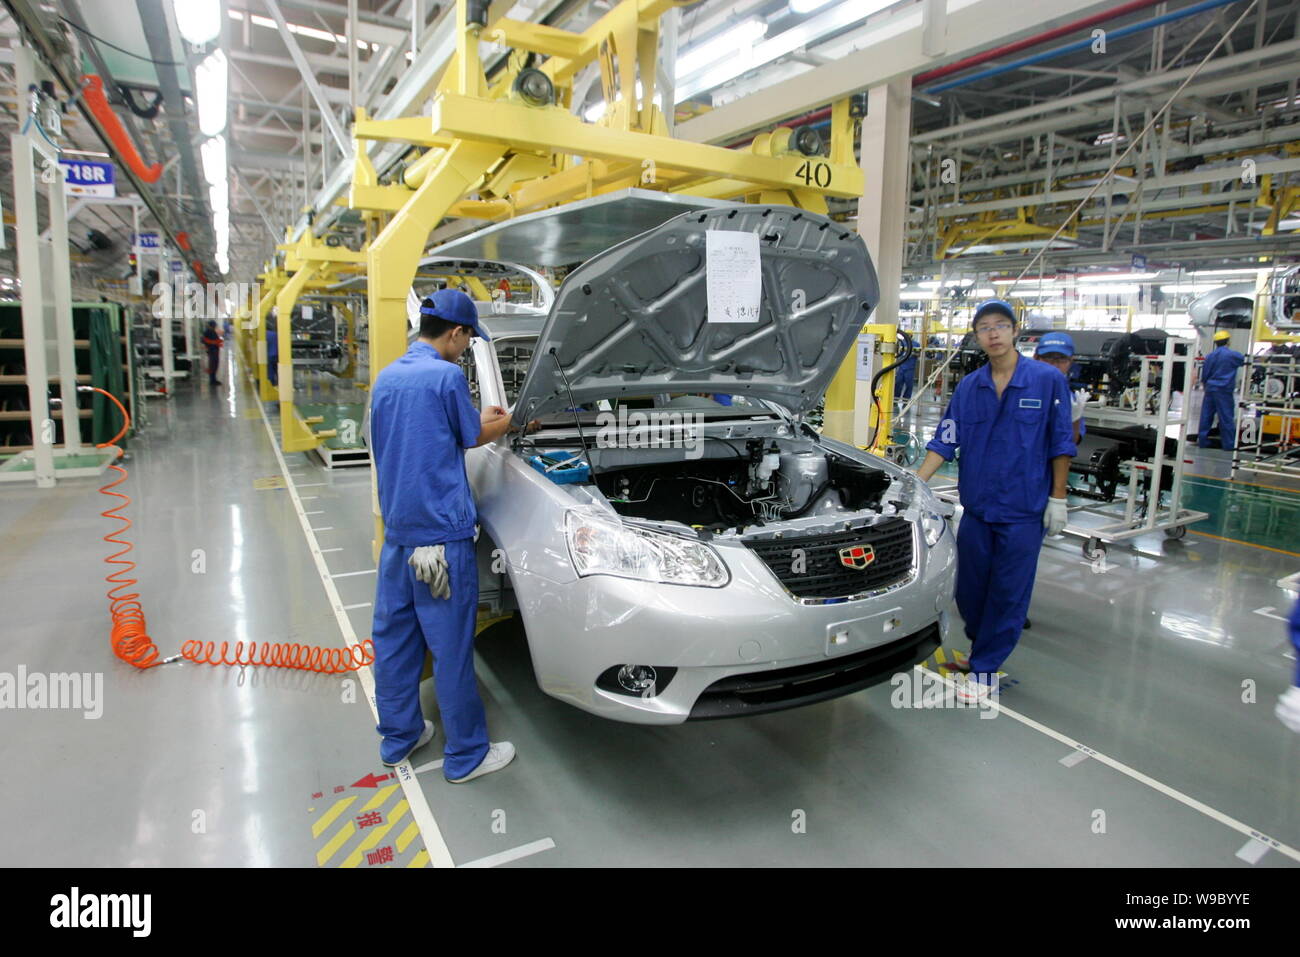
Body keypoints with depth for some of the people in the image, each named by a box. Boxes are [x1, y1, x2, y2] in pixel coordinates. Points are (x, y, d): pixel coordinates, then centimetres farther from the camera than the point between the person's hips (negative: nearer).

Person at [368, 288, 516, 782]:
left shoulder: (385, 378, 10)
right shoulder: (447, 376, -12)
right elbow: (473, 438, 0)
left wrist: (478, 422, 22)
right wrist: (503, 422, 20)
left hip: (396, 530, 8)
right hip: (441, 532, -8)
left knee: (393, 636, 15)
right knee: (450, 644, 2)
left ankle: (398, 738, 31)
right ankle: (465, 755, 15)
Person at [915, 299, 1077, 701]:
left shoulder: (1048, 380, -5)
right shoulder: (968, 387, 4)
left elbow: (1061, 444, -2)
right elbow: (944, 442, 2)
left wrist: (1057, 498, -4)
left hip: (1024, 510, -3)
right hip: (977, 505, 3)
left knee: (1008, 592, 5)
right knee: (969, 589, 11)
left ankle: (984, 668, 18)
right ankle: (982, 647, 35)